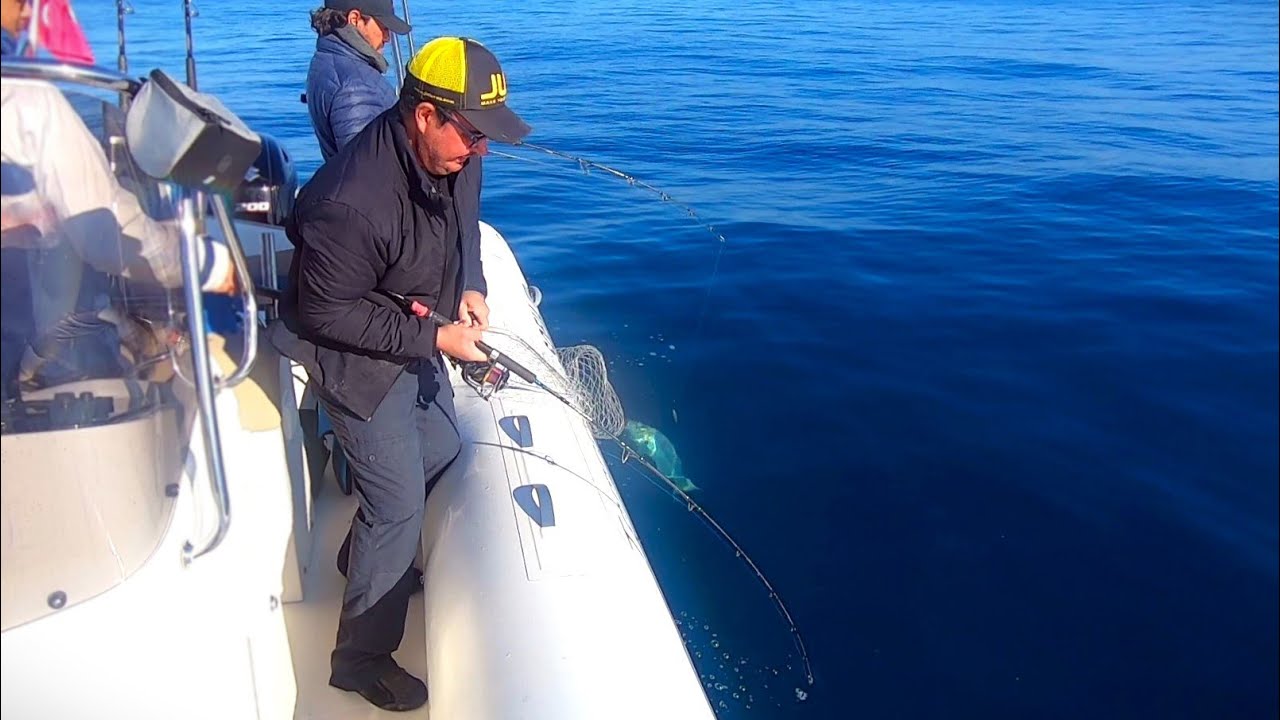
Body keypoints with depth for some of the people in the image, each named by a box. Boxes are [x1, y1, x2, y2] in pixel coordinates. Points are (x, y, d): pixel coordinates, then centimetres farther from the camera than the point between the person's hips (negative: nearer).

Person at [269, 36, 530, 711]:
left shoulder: (444, 155, -10)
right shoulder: (353, 202, -36)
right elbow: (326, 312, -26)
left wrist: (468, 287, -6)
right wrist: (434, 339, -26)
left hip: (416, 336, 9)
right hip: (356, 356, -8)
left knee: (442, 459, 20)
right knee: (401, 502, -4)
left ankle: (372, 555, 49)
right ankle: (361, 656, 18)